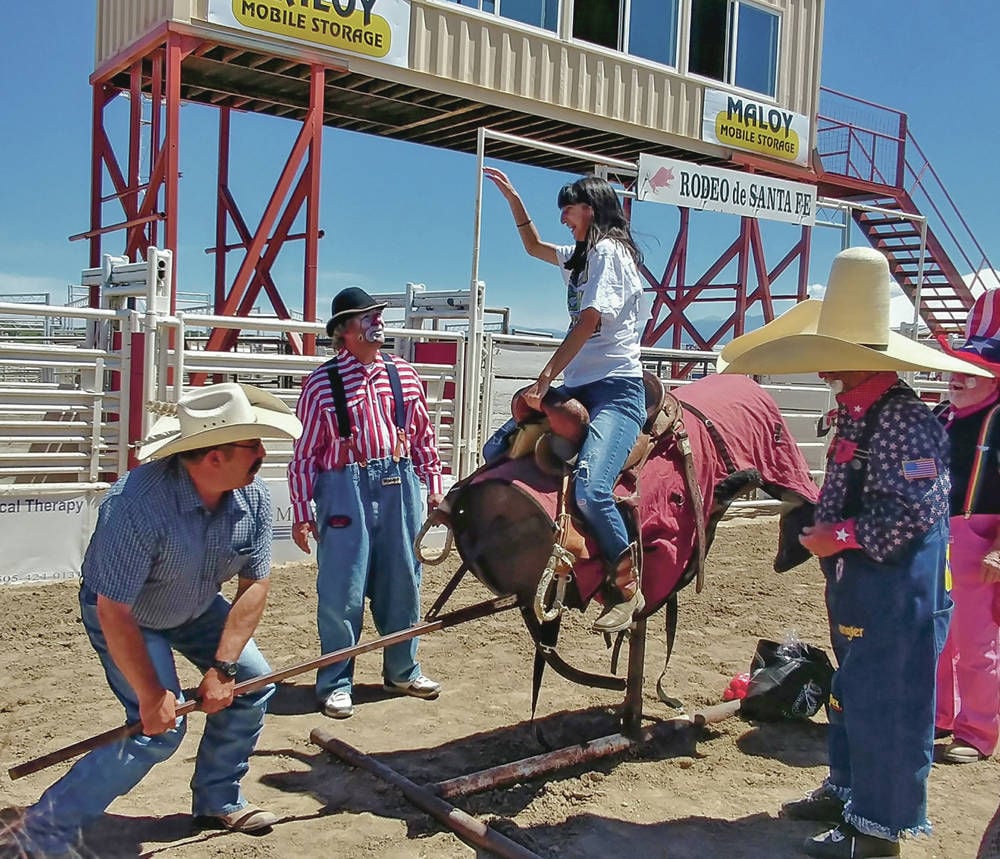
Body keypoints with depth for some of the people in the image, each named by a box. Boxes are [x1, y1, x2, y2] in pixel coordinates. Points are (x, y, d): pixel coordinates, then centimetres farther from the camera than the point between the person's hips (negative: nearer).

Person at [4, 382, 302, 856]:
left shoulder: (253, 496, -21)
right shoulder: (137, 505, -39)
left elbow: (254, 584, -12)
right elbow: (114, 613, -32)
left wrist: (223, 667, -17)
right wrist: (152, 696, -24)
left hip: (196, 607, 7)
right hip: (124, 615, -6)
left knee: (252, 684, 1)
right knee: (160, 729, -16)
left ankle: (218, 802, 22)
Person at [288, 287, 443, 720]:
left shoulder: (403, 374, 9)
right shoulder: (322, 383, -4)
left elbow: (423, 435, 15)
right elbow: (304, 453, -3)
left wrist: (433, 486, 12)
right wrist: (301, 513, -5)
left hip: (398, 483, 4)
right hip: (344, 488, -4)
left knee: (402, 582, 13)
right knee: (343, 589, -1)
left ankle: (402, 670, 30)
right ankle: (335, 683, 14)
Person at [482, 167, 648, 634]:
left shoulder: (610, 251, -6)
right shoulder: (581, 254, 22)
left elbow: (588, 321, -16)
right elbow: (534, 247, 40)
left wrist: (545, 379, -18)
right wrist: (513, 197, 32)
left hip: (616, 388, -10)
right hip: (577, 386, 10)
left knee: (589, 488, -29)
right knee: (499, 447, 2)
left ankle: (627, 586, -11)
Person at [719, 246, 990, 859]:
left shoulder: (902, 418, -23)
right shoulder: (857, 409, 7)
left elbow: (913, 510, -27)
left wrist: (840, 535, -21)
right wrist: (826, 530, 7)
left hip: (897, 588, -10)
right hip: (860, 580, 10)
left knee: (886, 701, 2)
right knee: (852, 689, 21)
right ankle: (848, 790, 39)